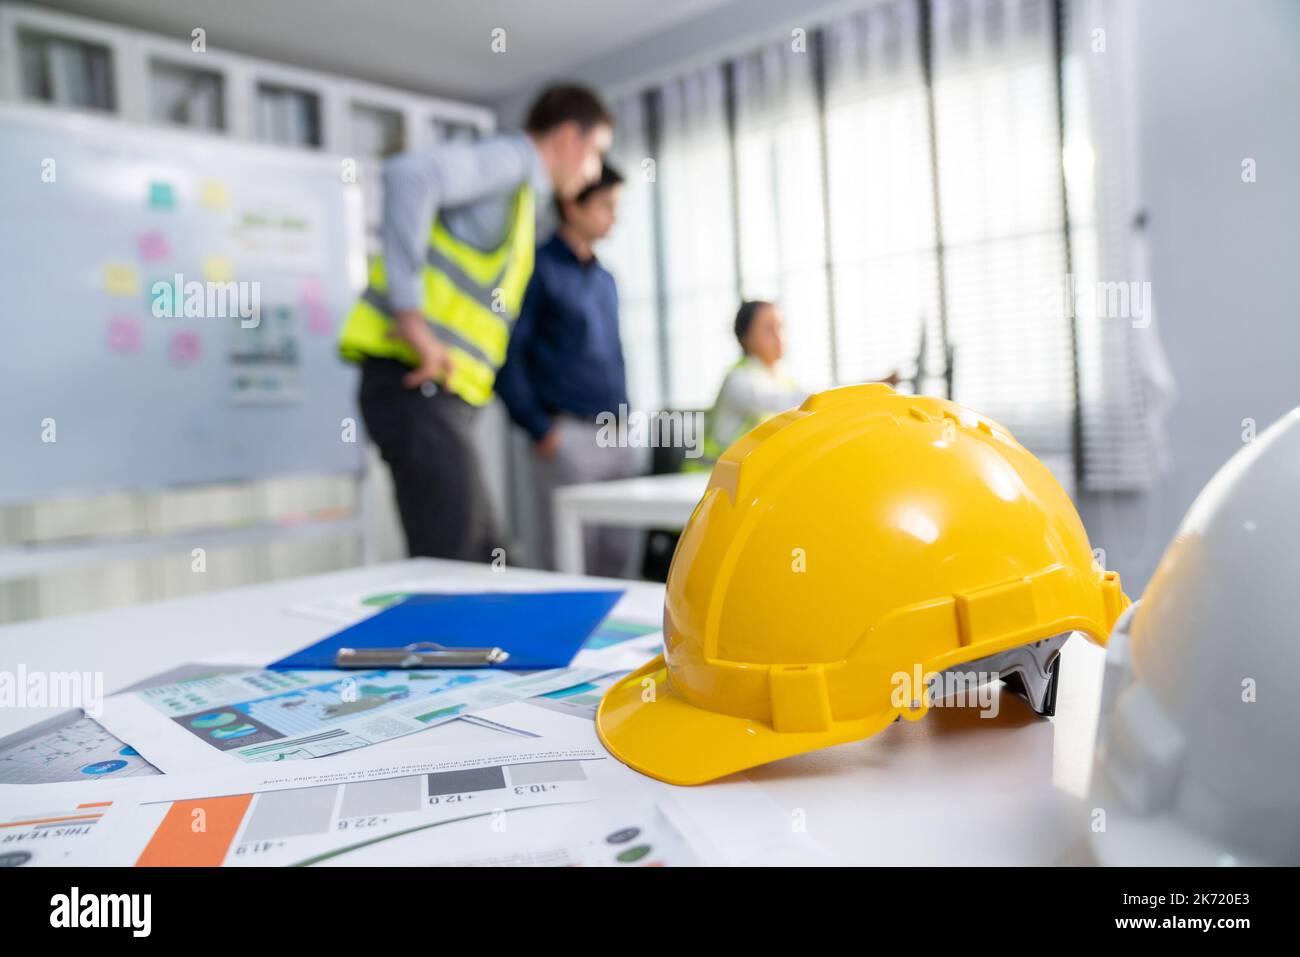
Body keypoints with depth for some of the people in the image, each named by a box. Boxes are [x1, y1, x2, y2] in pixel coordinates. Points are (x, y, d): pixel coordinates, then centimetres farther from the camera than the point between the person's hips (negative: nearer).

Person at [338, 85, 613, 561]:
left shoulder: (523, 193, 25)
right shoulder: (508, 157, -3)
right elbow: (409, 176, -23)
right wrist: (412, 319, -26)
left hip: (443, 389, 10)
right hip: (418, 383, -10)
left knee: (483, 561, 10)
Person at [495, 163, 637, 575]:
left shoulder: (605, 279, 18)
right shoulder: (540, 269, -4)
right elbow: (507, 357, -10)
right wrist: (539, 429, -11)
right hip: (568, 433, -7)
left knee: (616, 558, 9)